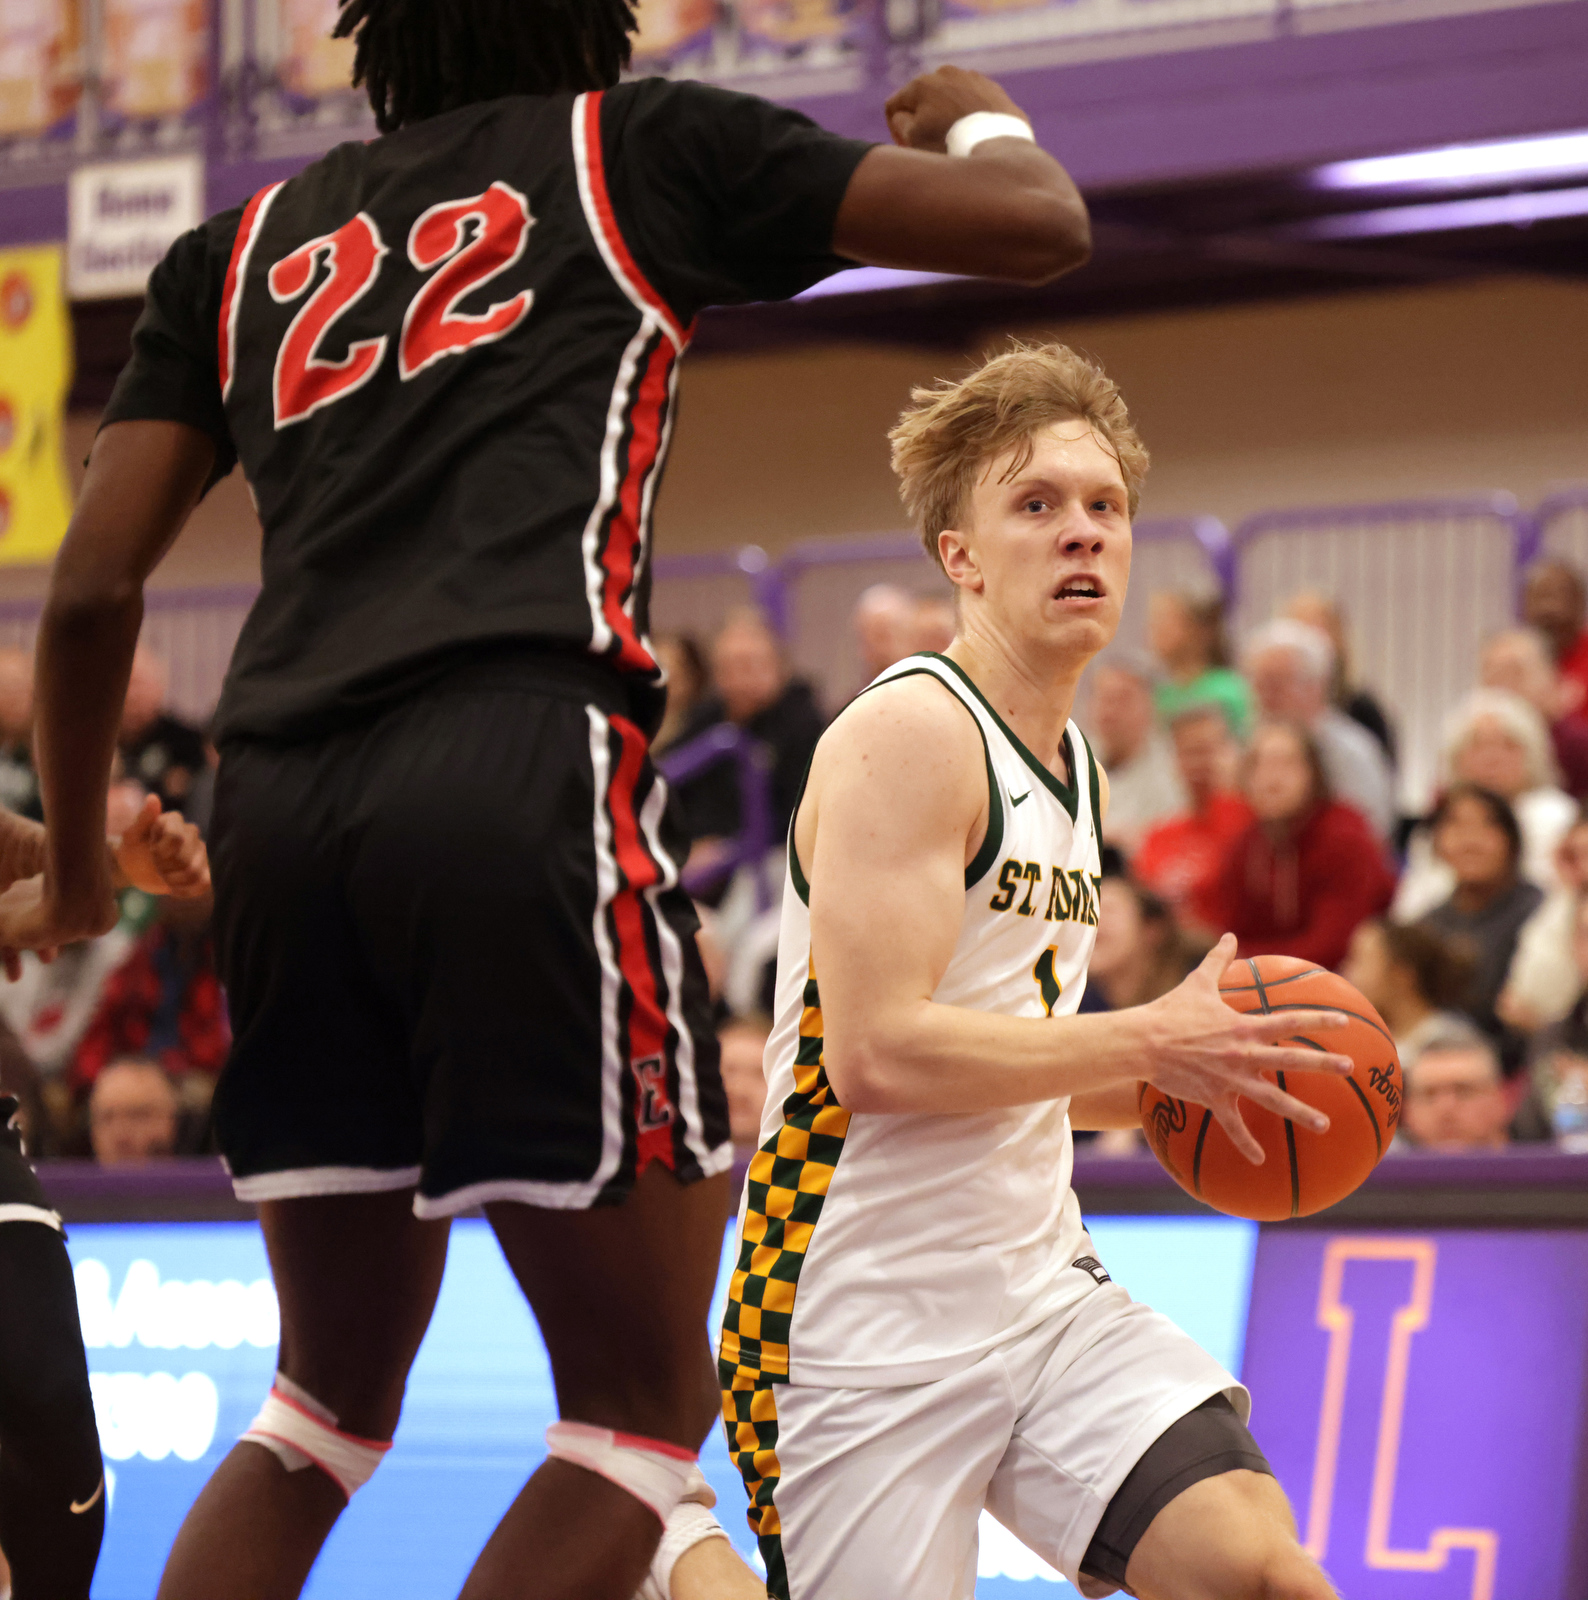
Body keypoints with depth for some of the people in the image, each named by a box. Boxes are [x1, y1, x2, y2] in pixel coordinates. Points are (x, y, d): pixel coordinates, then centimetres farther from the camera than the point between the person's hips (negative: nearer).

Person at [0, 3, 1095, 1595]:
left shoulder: (243, 244, 24)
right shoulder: (639, 147, 15)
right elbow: (1038, 224, 14)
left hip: (279, 803, 5)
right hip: (523, 764, -5)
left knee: (332, 1397, 20)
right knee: (643, 1403, 3)